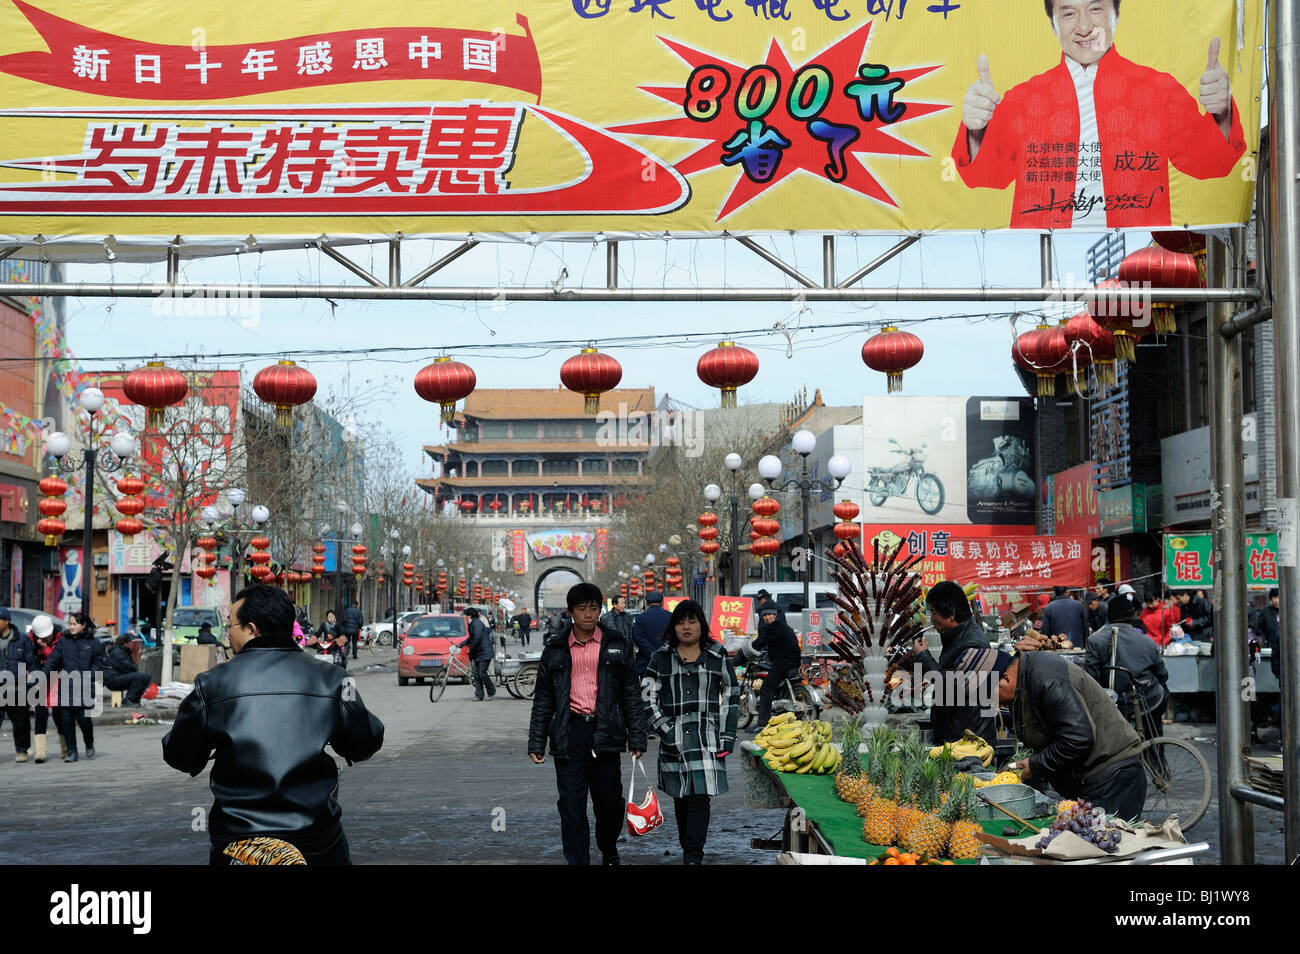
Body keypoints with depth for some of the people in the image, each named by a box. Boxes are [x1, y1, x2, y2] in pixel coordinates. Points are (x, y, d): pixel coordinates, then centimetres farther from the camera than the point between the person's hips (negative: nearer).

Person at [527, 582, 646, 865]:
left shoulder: (616, 647, 7)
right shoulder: (555, 651, 8)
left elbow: (632, 696, 7)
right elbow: (543, 701, 11)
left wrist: (637, 739, 1)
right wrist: (536, 743, 5)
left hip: (604, 733, 0)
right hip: (569, 735, 0)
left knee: (609, 802, 7)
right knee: (571, 807, -2)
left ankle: (609, 850, 34)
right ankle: (577, 860, 5)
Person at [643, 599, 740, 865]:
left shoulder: (718, 656, 7)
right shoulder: (661, 658, 8)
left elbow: (731, 696, 10)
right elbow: (648, 698, 5)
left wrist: (727, 738, 2)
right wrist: (666, 730, -6)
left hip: (707, 738, -2)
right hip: (674, 740, 2)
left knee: (700, 797, -11)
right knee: (681, 798, 8)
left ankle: (693, 856, -12)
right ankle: (688, 849, 20)